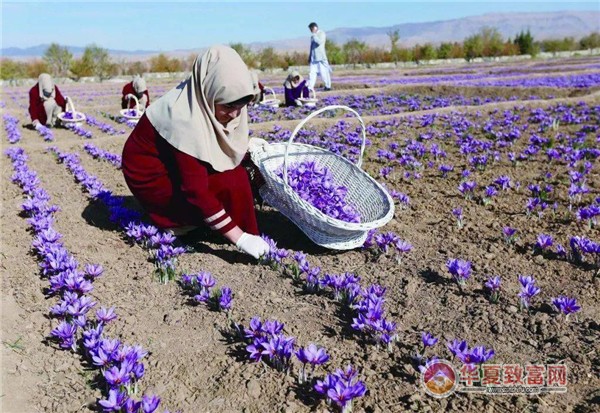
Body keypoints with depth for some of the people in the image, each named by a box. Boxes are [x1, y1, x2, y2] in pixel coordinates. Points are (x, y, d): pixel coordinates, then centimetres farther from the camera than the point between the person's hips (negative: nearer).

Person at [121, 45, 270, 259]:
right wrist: (240, 238, -33)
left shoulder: (204, 99, -10)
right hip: (151, 176, -9)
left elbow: (211, 141, 11)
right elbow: (196, 191, -34)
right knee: (231, 183, -20)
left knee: (235, 168, -2)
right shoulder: (185, 120, -34)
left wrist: (245, 145, -6)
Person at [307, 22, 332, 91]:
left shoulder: (321, 33, -3)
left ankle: (328, 86, 9)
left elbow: (319, 42, -21)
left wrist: (314, 35, -15)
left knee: (323, 72, -2)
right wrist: (309, 58, 20)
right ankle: (310, 87, -5)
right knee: (312, 72, -2)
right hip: (313, 58, 6)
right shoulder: (313, 36, 17)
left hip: (321, 57, -6)